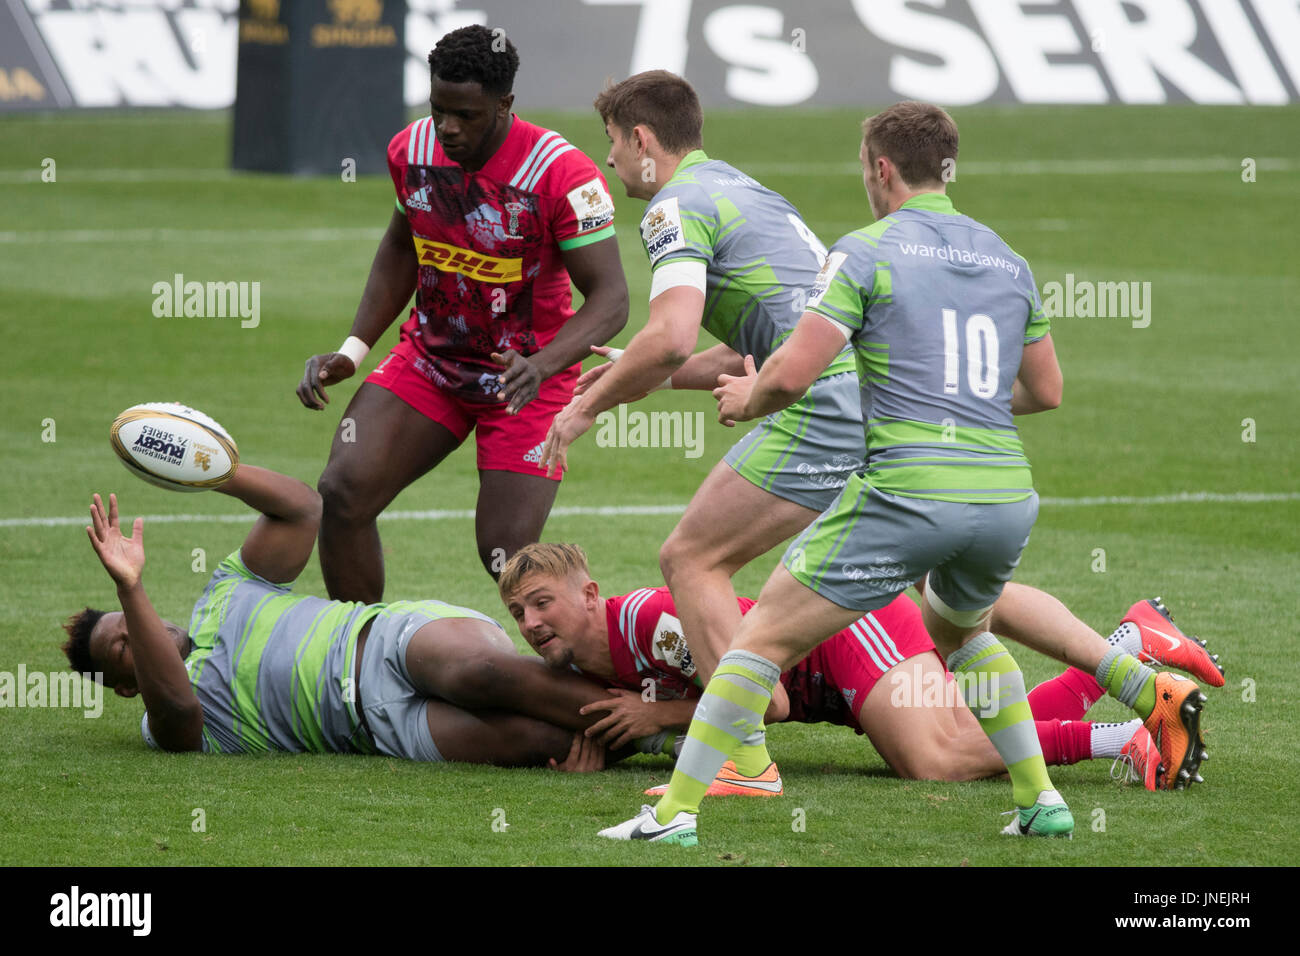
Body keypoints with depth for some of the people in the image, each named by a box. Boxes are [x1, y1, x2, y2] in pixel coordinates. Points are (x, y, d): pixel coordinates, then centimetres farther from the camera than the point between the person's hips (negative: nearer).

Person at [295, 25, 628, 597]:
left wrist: (541, 366, -38)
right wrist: (353, 349, 6)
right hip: (428, 361, 5)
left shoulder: (561, 174, -23)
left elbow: (610, 298, -21)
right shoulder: (410, 150, -5)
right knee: (344, 493, -15)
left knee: (507, 559, -15)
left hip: (525, 379, -5)